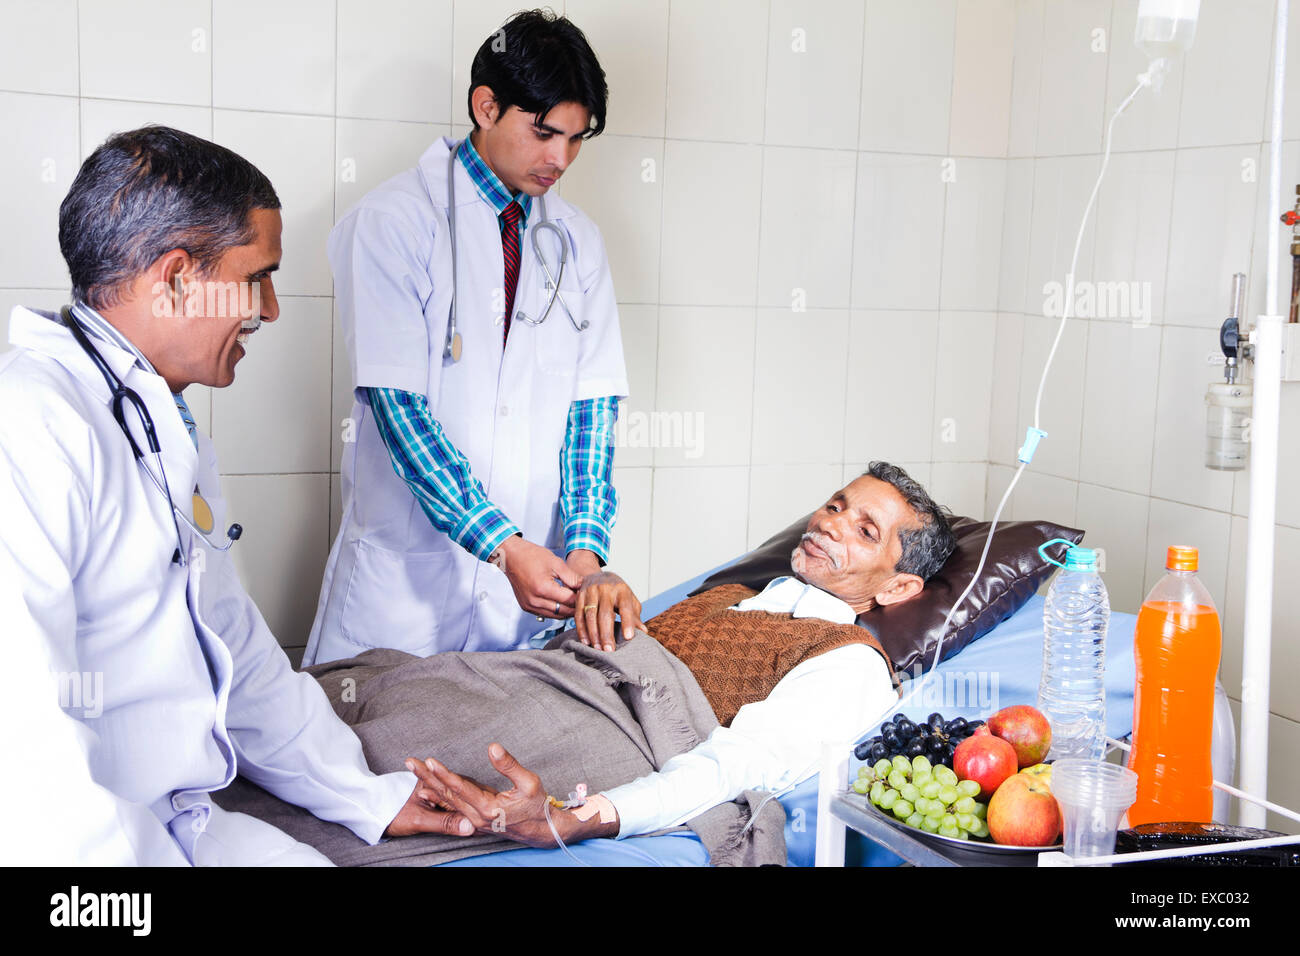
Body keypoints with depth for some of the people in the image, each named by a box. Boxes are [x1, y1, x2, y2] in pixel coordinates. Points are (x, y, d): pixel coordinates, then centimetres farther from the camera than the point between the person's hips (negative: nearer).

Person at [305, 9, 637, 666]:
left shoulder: (577, 242, 9)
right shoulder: (393, 221, -7)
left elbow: (592, 402, 4)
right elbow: (397, 405, -14)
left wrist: (585, 551, -12)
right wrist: (503, 546, -21)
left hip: (534, 567, 4)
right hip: (407, 567, -4)